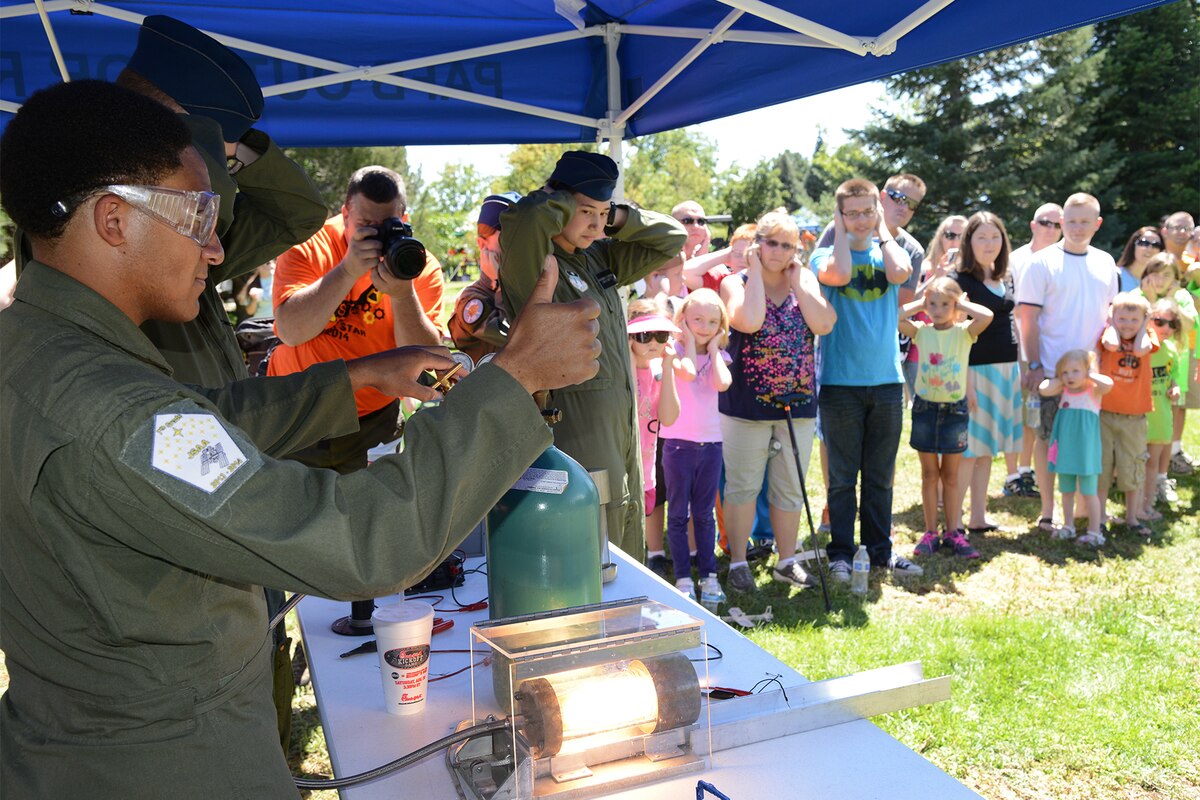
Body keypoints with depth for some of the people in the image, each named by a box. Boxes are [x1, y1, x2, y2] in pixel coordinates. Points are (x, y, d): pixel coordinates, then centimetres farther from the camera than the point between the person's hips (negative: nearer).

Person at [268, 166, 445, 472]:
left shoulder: (421, 265, -8)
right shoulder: (309, 245, -11)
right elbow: (290, 332, -25)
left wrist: (403, 294, -31)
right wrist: (348, 270, -32)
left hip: (375, 419, 1)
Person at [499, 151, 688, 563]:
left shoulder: (600, 258, 14)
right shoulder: (531, 259, -10)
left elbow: (671, 239, 19)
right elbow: (528, 215, -32)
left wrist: (617, 216, 5)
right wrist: (562, 199, -10)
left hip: (623, 432, 8)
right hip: (575, 434, -8)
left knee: (630, 562, 18)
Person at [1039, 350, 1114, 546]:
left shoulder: (1093, 390, -6)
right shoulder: (1063, 390, 5)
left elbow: (1108, 383, -28)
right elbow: (1044, 389, -11)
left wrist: (1089, 375, -14)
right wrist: (1059, 379, -3)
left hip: (1085, 450, -5)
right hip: (1065, 450, 5)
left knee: (1089, 492, 0)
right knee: (1066, 491, 15)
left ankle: (1094, 531, 8)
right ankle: (1068, 527, 27)